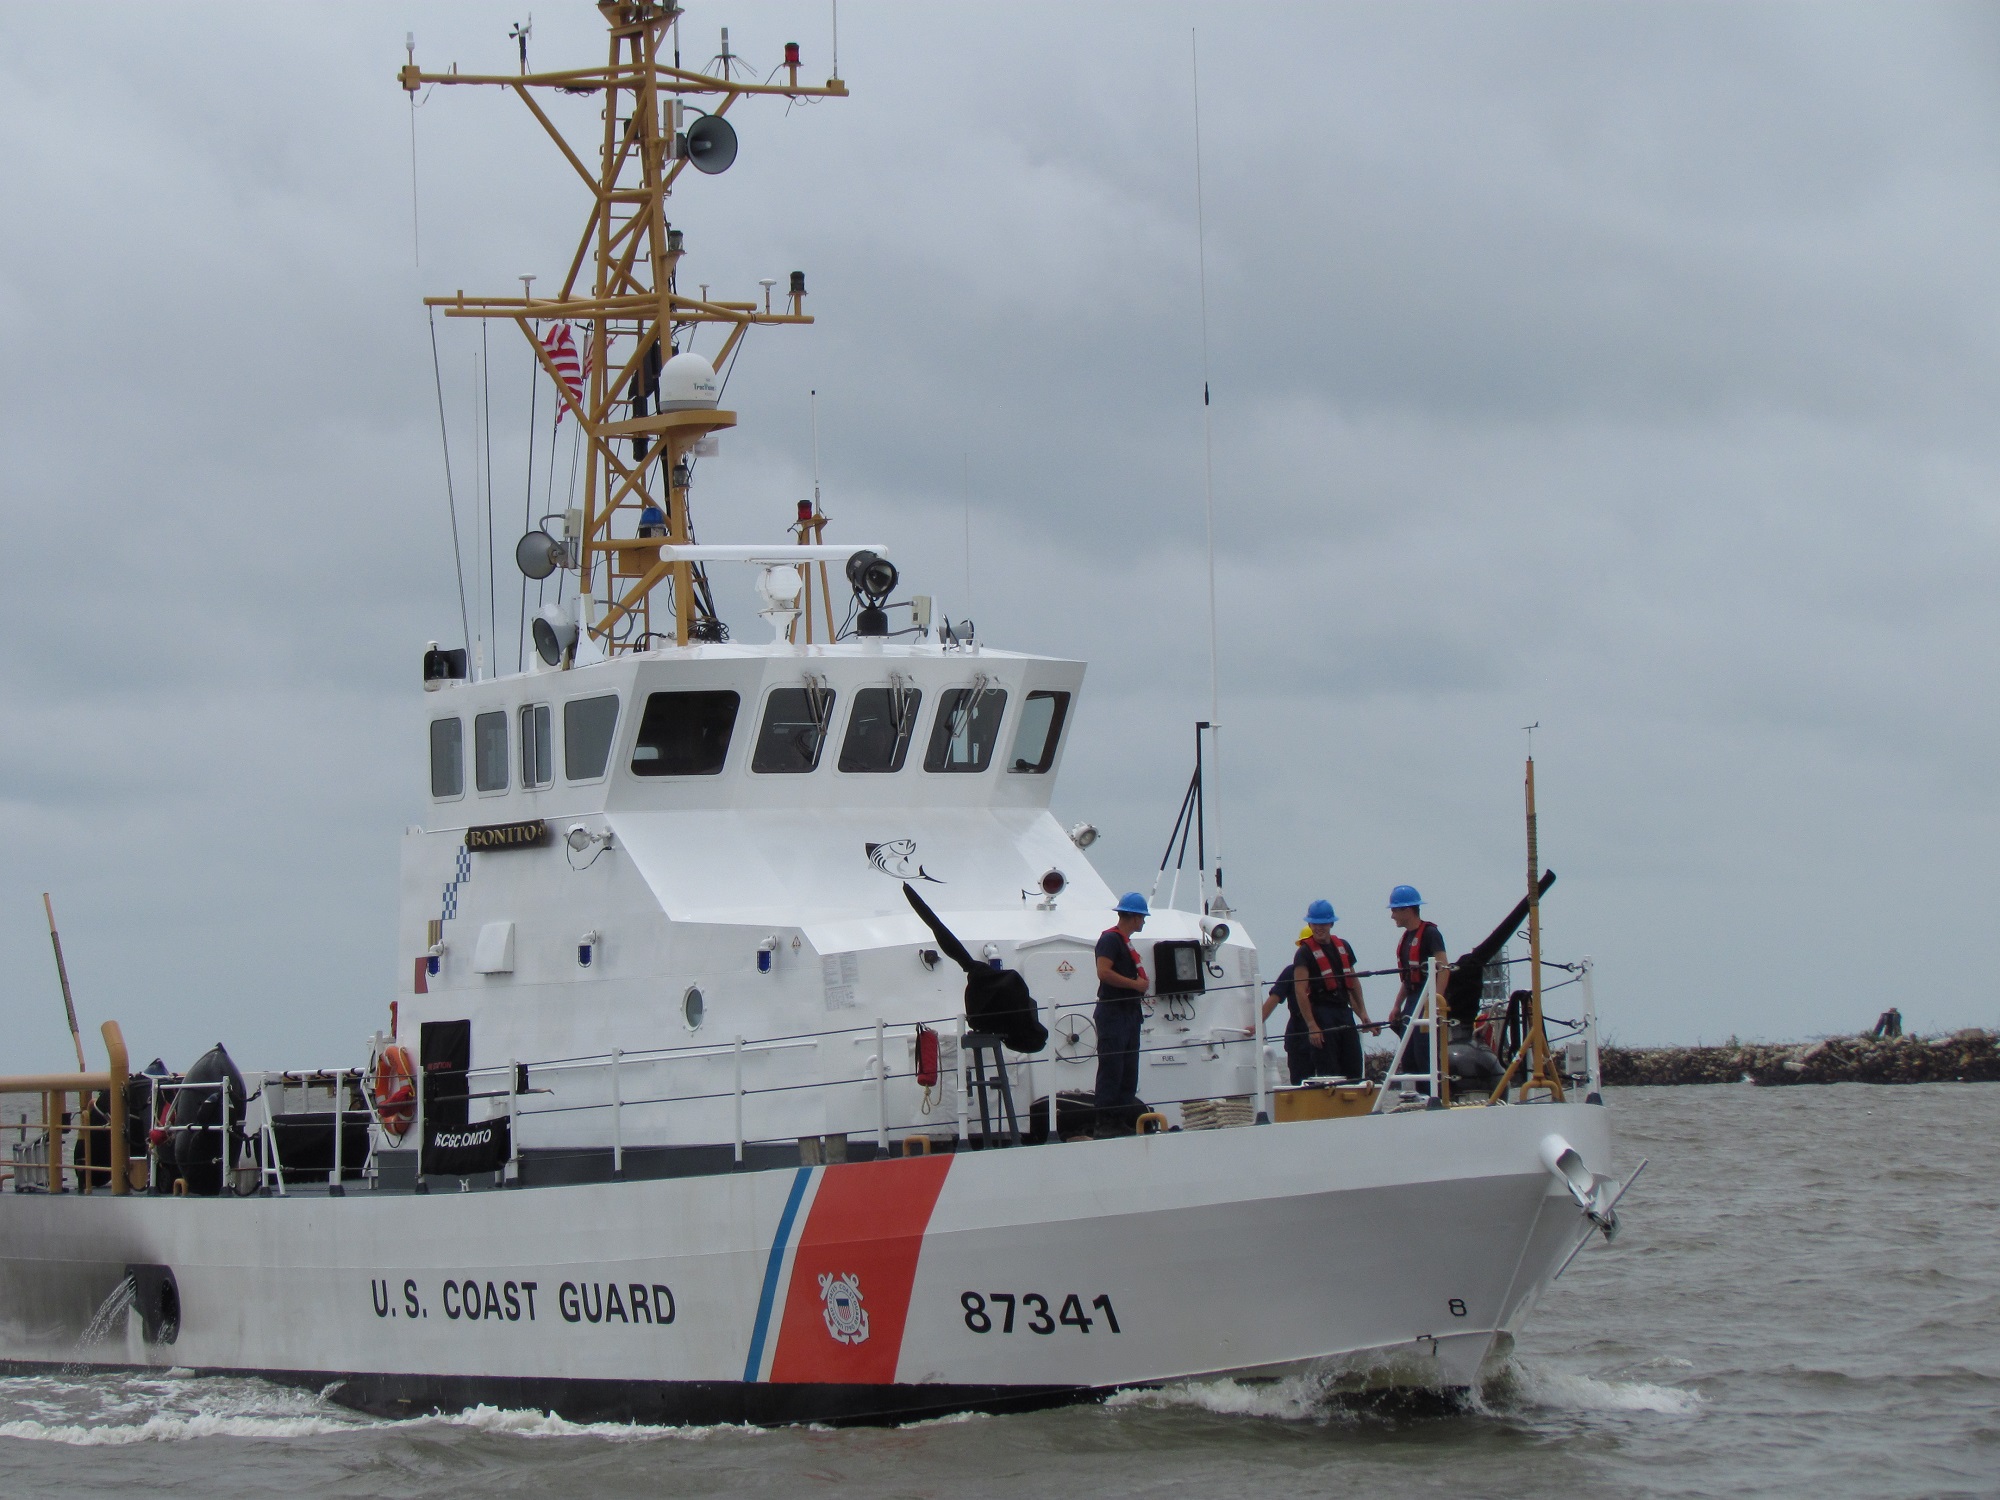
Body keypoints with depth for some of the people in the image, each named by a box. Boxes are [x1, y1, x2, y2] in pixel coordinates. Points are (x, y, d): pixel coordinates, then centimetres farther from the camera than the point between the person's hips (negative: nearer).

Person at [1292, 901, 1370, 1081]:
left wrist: (1362, 1012, 15)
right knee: (1328, 1073, -7)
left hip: (1344, 1012, 6)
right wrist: (1311, 1025, -19)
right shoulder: (1305, 953, -5)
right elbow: (1300, 991, -13)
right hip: (1321, 1013, -6)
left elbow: (1353, 982, 23)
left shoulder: (1343, 947, 15)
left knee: (1354, 1070, 4)